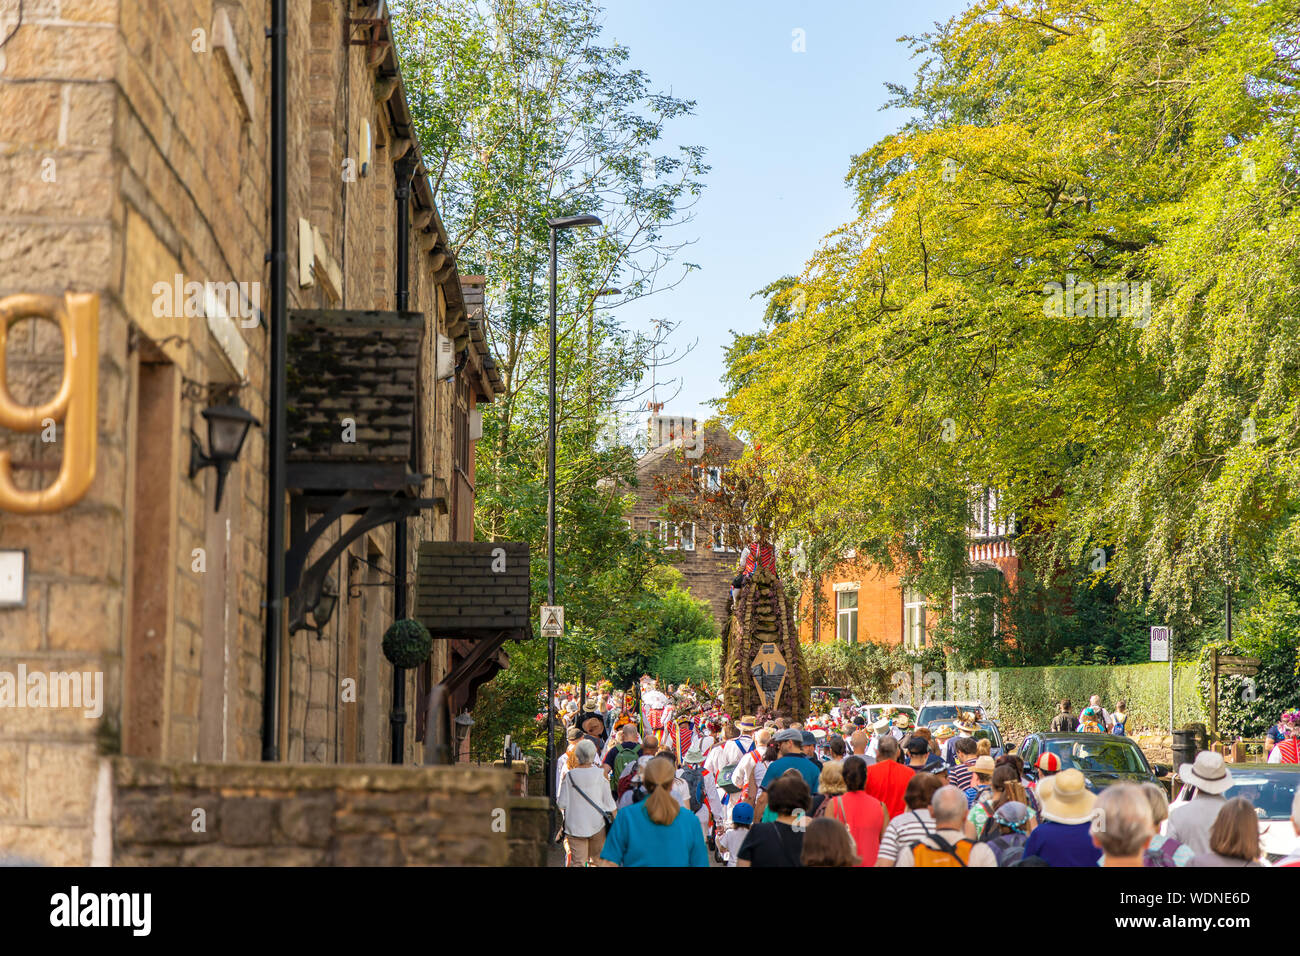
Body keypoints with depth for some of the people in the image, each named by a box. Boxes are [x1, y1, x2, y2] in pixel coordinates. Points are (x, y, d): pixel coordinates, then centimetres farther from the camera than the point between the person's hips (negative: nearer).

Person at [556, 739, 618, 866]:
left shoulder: (569, 776, -7)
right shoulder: (600, 774, -5)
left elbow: (562, 804, -4)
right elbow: (609, 802, 0)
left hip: (575, 826, -1)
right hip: (597, 825, 1)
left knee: (577, 862, 0)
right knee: (596, 861, 14)